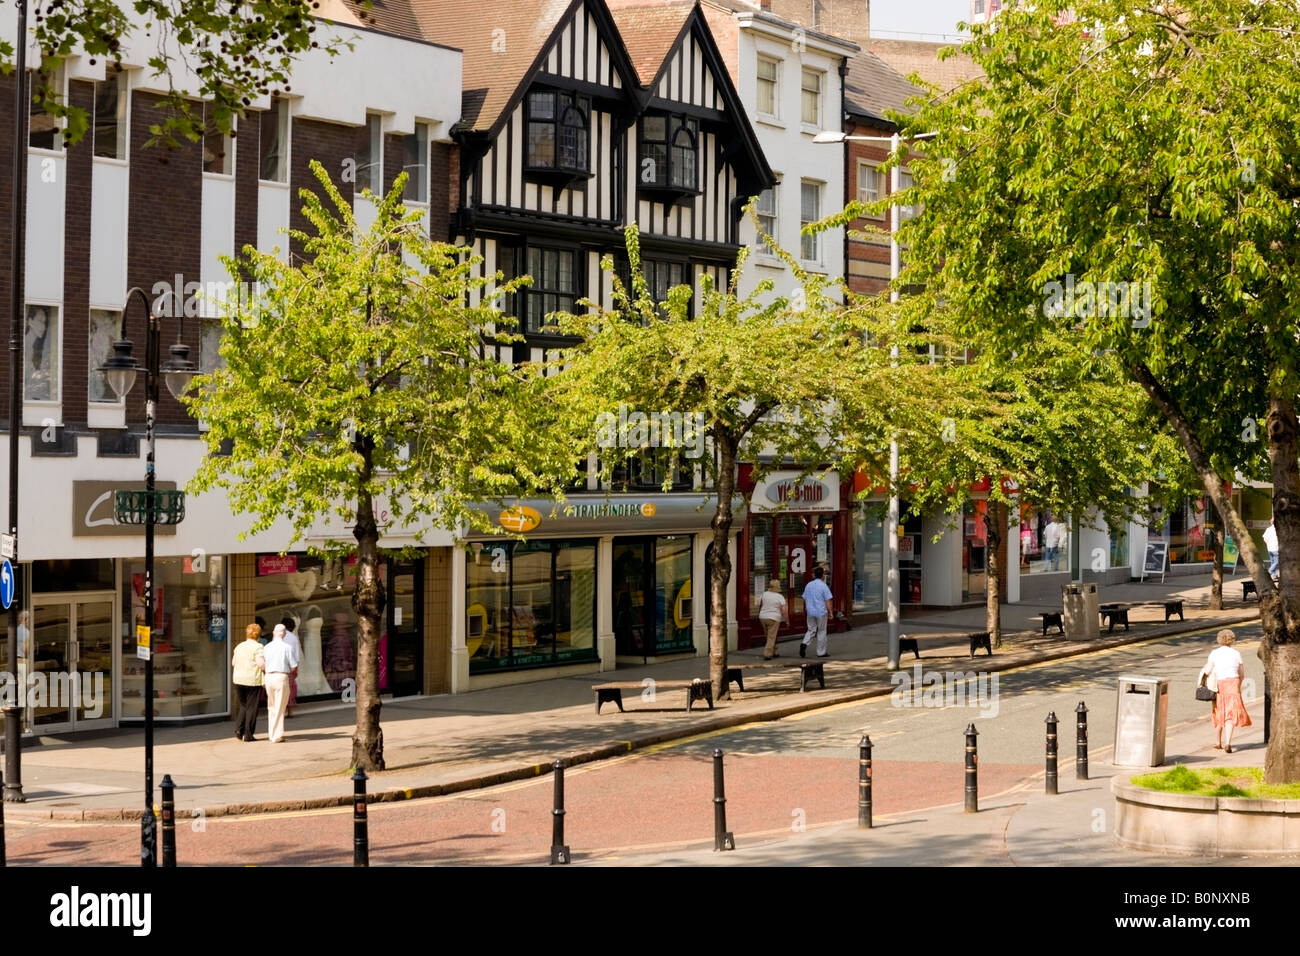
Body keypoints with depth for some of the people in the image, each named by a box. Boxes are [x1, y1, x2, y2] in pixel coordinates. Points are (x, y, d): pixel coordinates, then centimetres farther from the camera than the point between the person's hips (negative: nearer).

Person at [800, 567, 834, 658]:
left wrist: (805, 611, 23)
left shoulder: (808, 585, 5)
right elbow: (828, 601, -12)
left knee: (811, 630, 13)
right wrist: (830, 612, -3)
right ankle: (821, 652, 13)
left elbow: (805, 599, 11)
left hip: (810, 613, 4)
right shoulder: (824, 586, -11)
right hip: (821, 612, -4)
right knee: (821, 632, 7)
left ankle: (804, 644, -12)